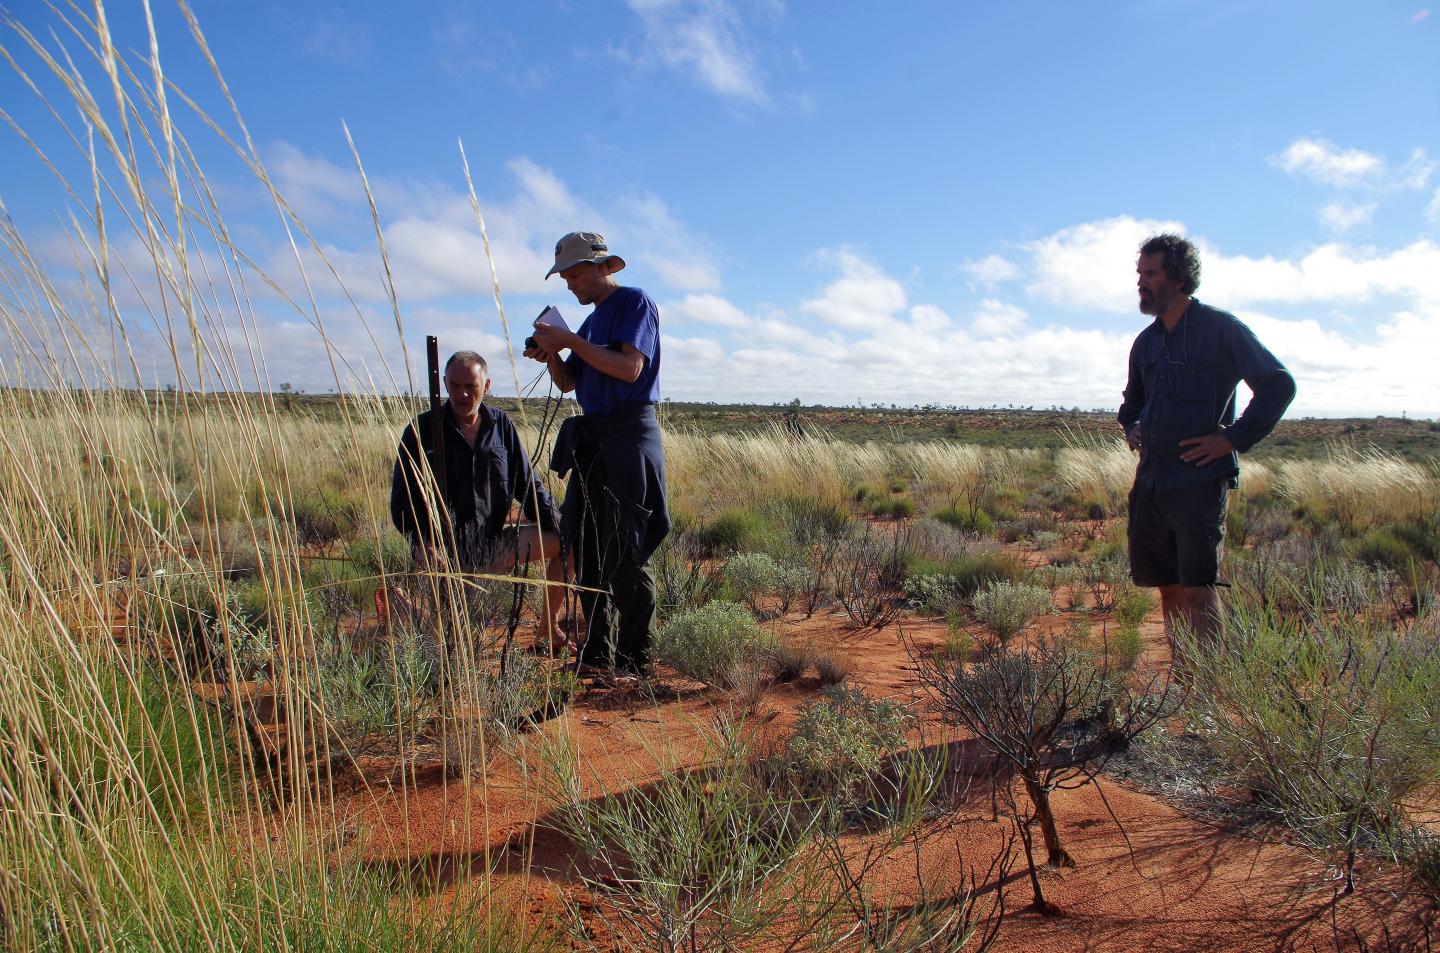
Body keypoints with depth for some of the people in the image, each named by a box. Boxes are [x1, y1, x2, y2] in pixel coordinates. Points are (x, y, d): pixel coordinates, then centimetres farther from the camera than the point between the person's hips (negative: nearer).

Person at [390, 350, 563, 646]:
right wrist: (424, 542, -23)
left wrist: (559, 529, -3)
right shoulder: (422, 430, -3)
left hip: (492, 543, 5)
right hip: (443, 549, -4)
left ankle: (547, 630, 7)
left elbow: (528, 485, 10)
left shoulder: (500, 424, 7)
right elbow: (402, 500, -5)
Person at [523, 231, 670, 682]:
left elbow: (630, 368, -18)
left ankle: (633, 658, -3)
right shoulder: (592, 320, 21)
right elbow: (568, 383, 19)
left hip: (629, 434, -9)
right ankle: (597, 653, 15)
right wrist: (550, 355, 0)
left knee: (625, 554, -9)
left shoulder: (635, 303, -4)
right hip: (592, 440, 9)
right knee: (586, 549, 8)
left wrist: (571, 340, -16)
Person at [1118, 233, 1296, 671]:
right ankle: (1182, 678, 17)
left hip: (1200, 480, -6)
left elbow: (1278, 384, -5)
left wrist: (1234, 438, -10)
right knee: (1168, 586, 9)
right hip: (1150, 482, 7)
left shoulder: (1221, 329, -4)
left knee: (1198, 588, -8)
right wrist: (1132, 427, 12)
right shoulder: (1147, 341, 16)